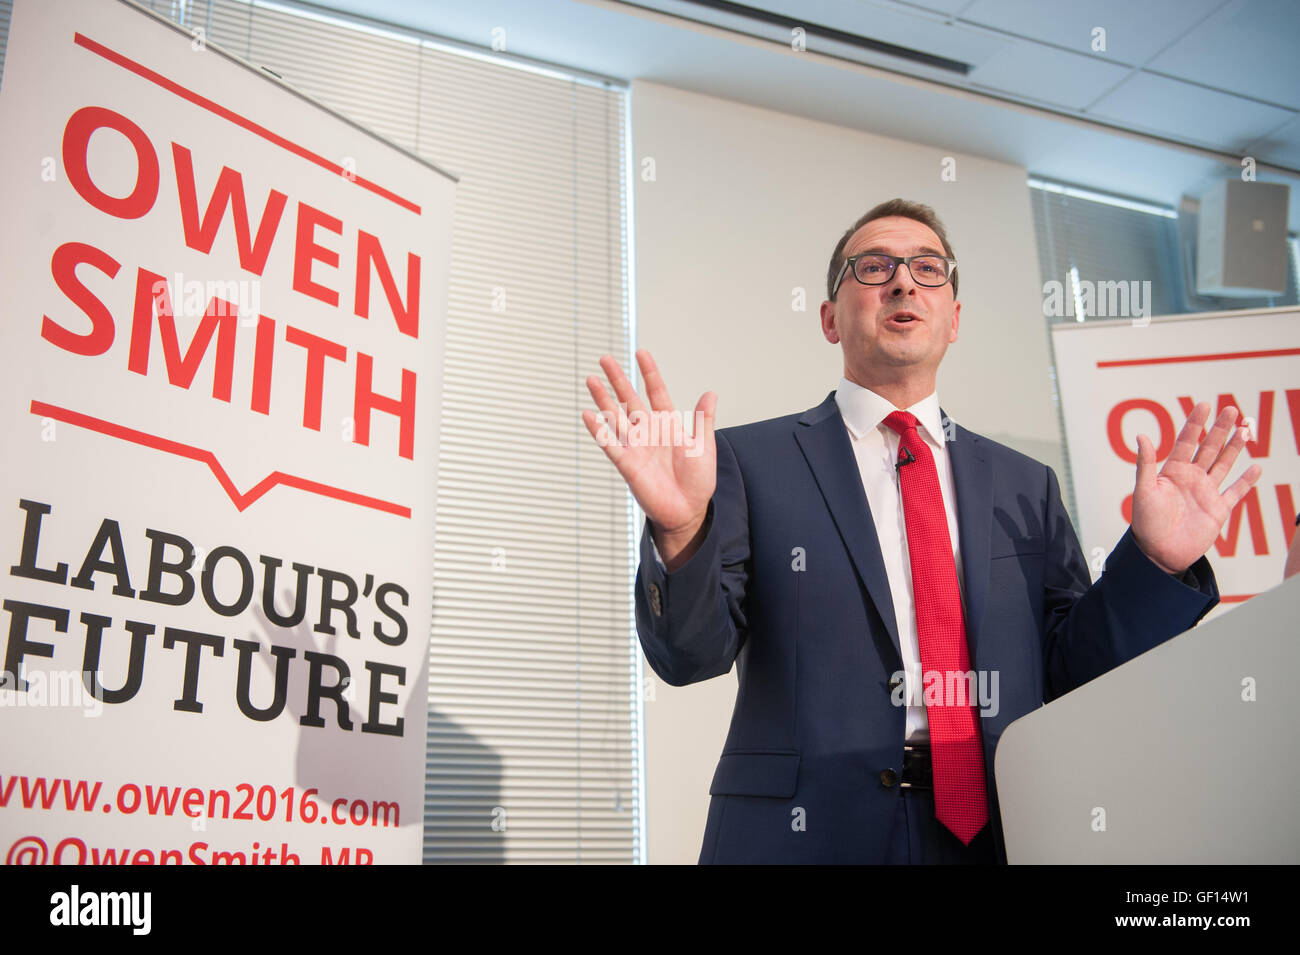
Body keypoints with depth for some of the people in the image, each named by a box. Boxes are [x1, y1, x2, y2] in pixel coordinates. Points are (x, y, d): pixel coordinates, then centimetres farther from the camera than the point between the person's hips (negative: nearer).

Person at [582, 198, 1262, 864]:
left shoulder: (1025, 486, 9)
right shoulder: (751, 460, -1)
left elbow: (1072, 673, 7)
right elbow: (689, 653, -9)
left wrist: (1157, 561, -7)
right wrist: (680, 532, -28)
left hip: (995, 837, 3)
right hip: (807, 836, -2)